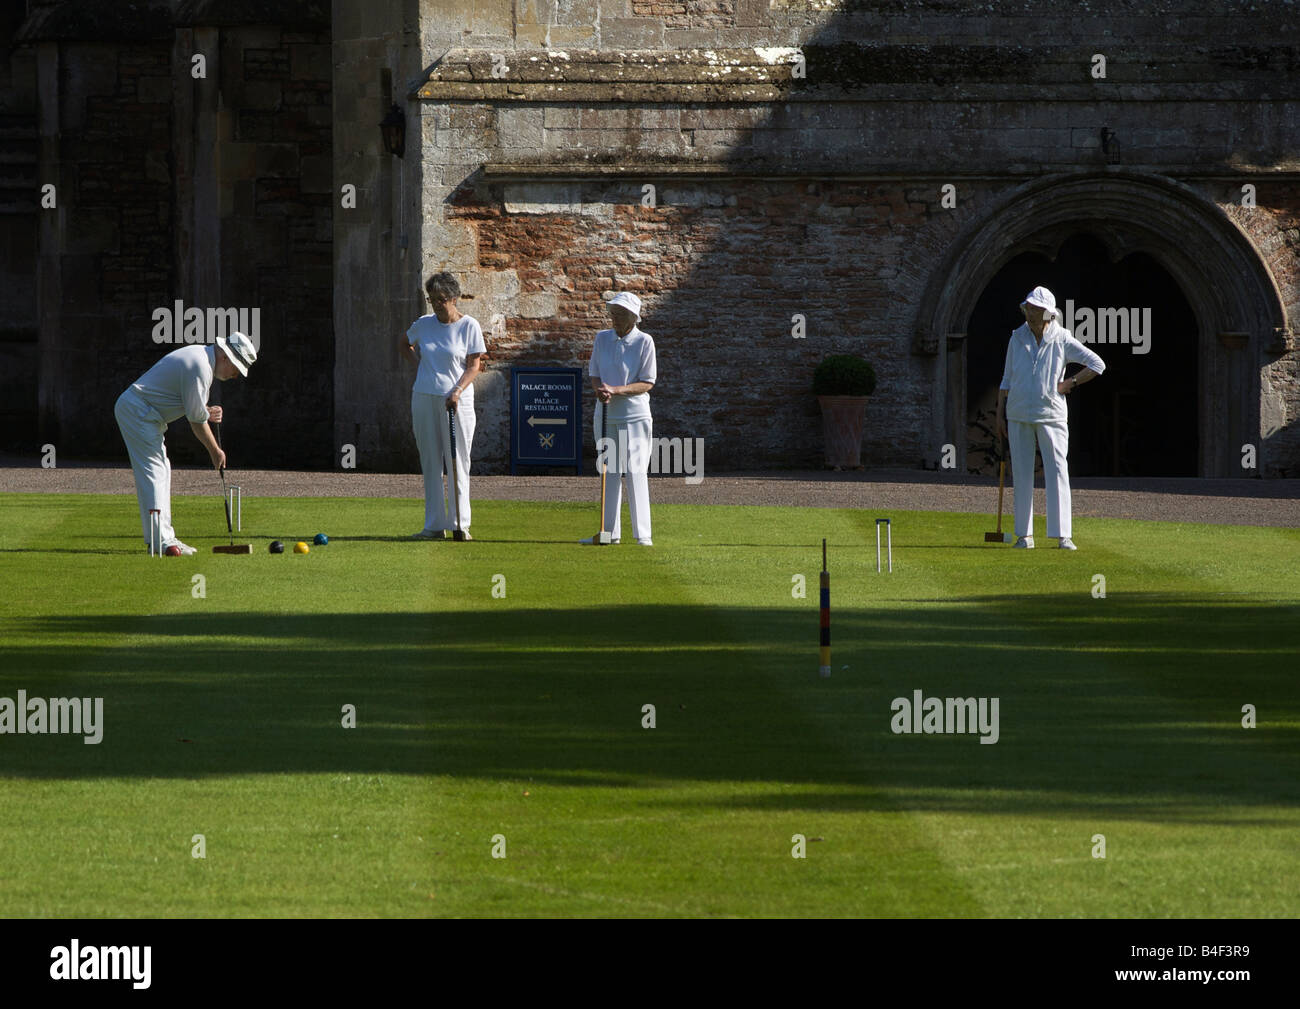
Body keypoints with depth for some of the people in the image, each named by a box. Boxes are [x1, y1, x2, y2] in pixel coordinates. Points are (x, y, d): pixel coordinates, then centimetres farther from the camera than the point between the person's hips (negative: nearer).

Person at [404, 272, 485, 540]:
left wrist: (457, 391, -18)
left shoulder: (469, 326, -2)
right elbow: (405, 345, 28)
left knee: (457, 463, -5)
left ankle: (460, 523, -1)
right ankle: (434, 525, 6)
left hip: (456, 400, -4)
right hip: (424, 397, 4)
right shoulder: (423, 325, 9)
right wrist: (418, 365, 11)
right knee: (430, 463, 4)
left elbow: (474, 366, -4)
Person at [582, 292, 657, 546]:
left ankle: (642, 534, -7)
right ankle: (610, 532, 10)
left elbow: (647, 383, -8)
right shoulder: (602, 338, 7)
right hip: (606, 414, 4)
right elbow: (594, 374, 11)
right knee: (609, 473, 5)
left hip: (635, 414, -4)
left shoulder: (644, 342, -5)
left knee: (635, 473, -9)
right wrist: (600, 390, -12)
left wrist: (615, 390, -19)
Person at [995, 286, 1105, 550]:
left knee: (1057, 472, -7)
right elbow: (1007, 379, 12)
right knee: (1021, 474, 3)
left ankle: (1063, 535, -6)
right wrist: (1000, 413, 8)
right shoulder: (1017, 338, 6)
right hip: (1018, 416, 3)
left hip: (1051, 414, -3)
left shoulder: (1062, 340, -2)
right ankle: (1024, 534, 8)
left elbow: (1097, 364, 2)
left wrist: (1071, 383, -5)